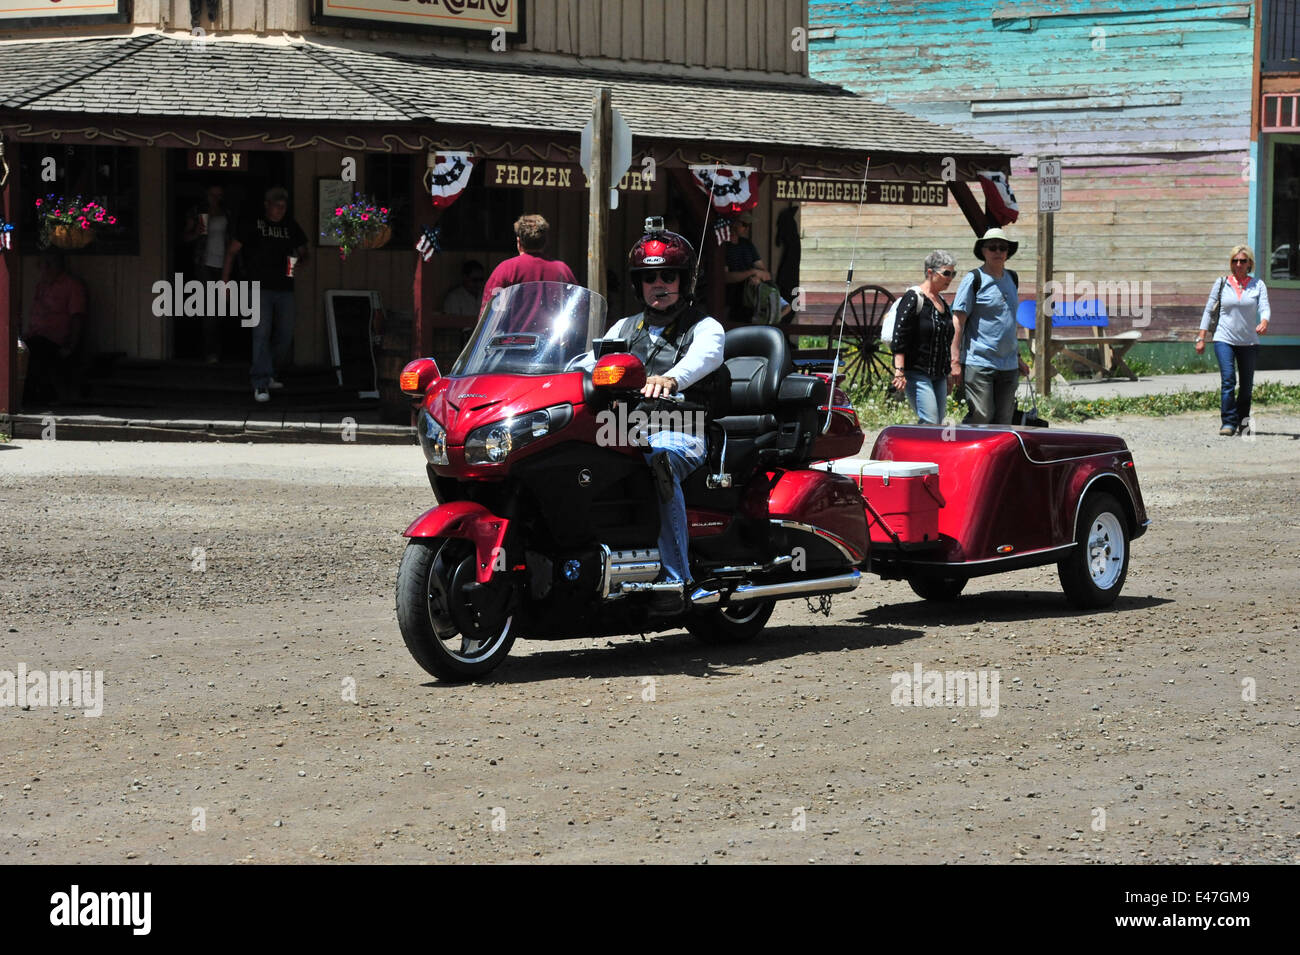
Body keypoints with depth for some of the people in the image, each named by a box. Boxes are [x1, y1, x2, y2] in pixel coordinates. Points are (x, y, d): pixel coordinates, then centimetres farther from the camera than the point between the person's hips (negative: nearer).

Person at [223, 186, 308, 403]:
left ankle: (267, 374, 29)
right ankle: (260, 385, -15)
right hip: (260, 288, -5)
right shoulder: (254, 225, 0)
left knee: (285, 336, 8)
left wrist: (300, 262, -3)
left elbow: (303, 251, 22)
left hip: (284, 289, 5)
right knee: (261, 334, -14)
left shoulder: (291, 227, 11)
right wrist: (225, 280, -3)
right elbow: (232, 251, 4)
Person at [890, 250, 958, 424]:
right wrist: (899, 371, -22)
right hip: (918, 374, -8)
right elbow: (899, 337, -15)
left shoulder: (943, 302, 16)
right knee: (930, 423, -17)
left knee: (937, 423, 3)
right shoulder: (913, 299, -9)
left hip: (939, 376, 8)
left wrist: (949, 372, 26)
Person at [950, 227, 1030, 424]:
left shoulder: (1012, 279, 15)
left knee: (1003, 422, 5)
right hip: (978, 362, -6)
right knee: (981, 417, -12)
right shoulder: (974, 279, -5)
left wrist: (1018, 358, 24)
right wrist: (956, 361, -14)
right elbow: (958, 322, -8)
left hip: (1008, 364, 6)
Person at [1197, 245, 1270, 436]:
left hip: (1249, 342, 1)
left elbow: (1264, 307, -7)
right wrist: (1201, 338, 4)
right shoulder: (1222, 283, 6)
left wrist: (1264, 323, -30)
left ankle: (1243, 422, 20)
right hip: (1224, 339, -1)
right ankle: (1228, 423, -15)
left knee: (1247, 384, 6)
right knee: (1228, 379, -16)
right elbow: (1208, 310, 9)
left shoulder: (1258, 285, 5)